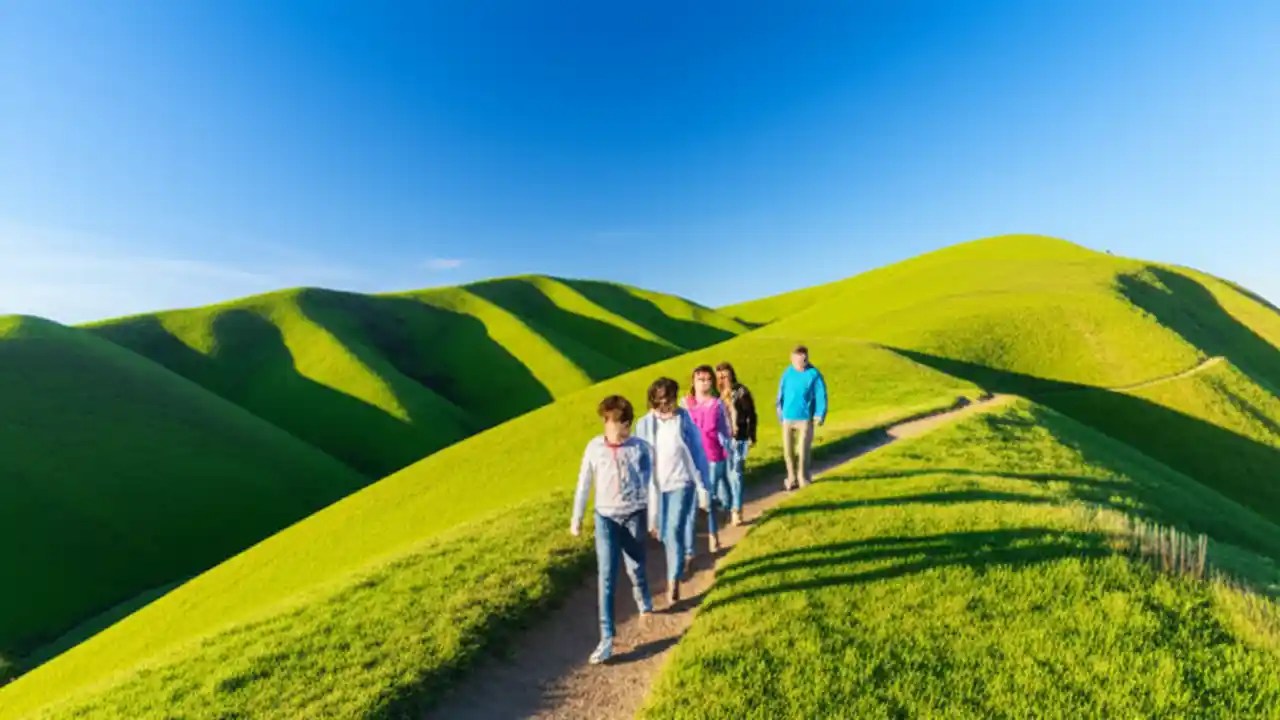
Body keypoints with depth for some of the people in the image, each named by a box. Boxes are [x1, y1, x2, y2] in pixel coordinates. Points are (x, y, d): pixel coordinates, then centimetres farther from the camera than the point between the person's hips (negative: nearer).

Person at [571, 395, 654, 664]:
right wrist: (576, 518, 8)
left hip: (634, 515, 0)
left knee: (635, 567, 17)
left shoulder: (641, 448, -10)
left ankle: (644, 602, 49)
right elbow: (584, 483, 3)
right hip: (606, 517, 1)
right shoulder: (595, 447, -5)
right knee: (606, 577, -1)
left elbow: (651, 484, -2)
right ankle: (606, 638, 8)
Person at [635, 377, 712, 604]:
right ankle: (684, 554, 46)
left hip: (681, 482, -3)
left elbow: (697, 450, -3)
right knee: (665, 534, 17)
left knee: (674, 532, -8)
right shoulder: (644, 424, -7)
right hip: (656, 485, 3)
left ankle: (674, 582, 5)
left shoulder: (683, 418, -10)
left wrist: (702, 482, 0)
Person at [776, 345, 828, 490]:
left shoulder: (814, 374, -10)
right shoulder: (787, 373, -1)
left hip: (805, 418, -3)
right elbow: (781, 393, 6)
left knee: (803, 450, 4)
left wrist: (820, 415, -13)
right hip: (788, 418, 3)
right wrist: (780, 412, 7)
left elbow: (821, 396, -8)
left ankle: (804, 479, 23)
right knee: (787, 450, 9)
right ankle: (792, 479, 25)